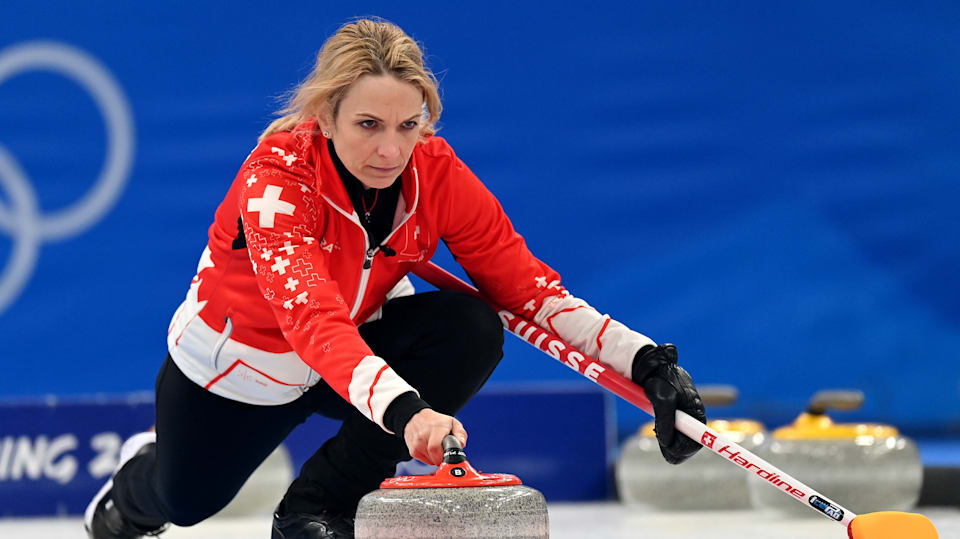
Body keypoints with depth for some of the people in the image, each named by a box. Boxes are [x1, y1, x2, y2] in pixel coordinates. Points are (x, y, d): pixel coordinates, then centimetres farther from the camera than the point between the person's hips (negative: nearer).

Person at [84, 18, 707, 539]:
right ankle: (139, 480, 58)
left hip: (363, 343, 3)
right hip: (237, 363, -3)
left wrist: (646, 362, -33)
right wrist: (404, 409, -68)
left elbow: (522, 281, -21)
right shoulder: (276, 177, -37)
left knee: (470, 329, -26)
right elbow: (313, 321, -51)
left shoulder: (434, 169, -24)